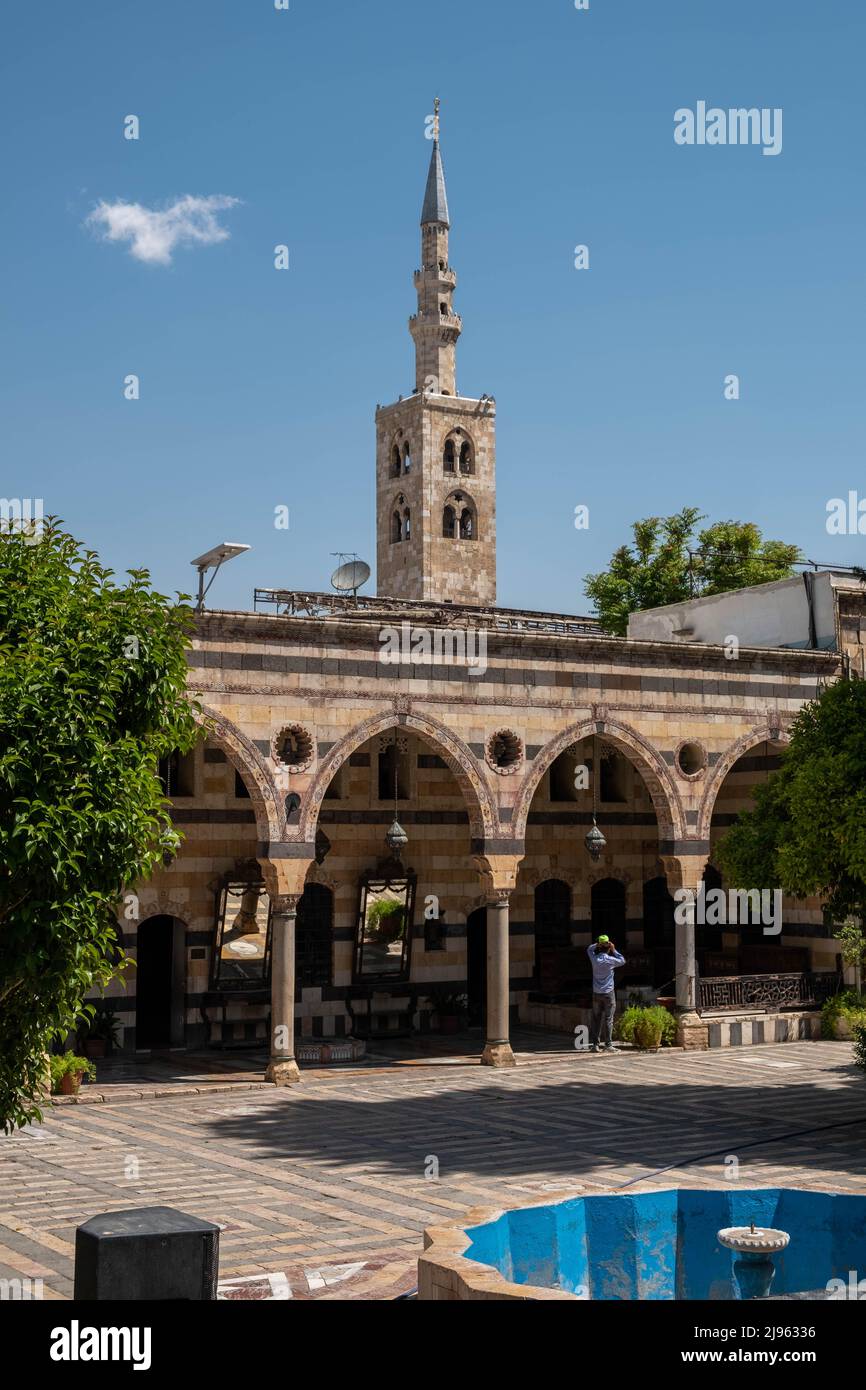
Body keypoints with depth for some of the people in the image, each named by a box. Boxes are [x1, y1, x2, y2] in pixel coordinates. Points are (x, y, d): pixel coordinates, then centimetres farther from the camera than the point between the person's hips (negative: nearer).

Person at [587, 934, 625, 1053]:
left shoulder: (594, 959, -2)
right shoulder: (610, 960, -11)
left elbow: (589, 949, 20)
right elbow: (623, 961, 7)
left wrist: (597, 944, 4)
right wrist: (614, 950, 5)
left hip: (596, 994, 4)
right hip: (608, 993, -4)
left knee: (596, 1019, 7)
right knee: (608, 1019, -1)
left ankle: (595, 1044, 5)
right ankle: (608, 1044, -2)